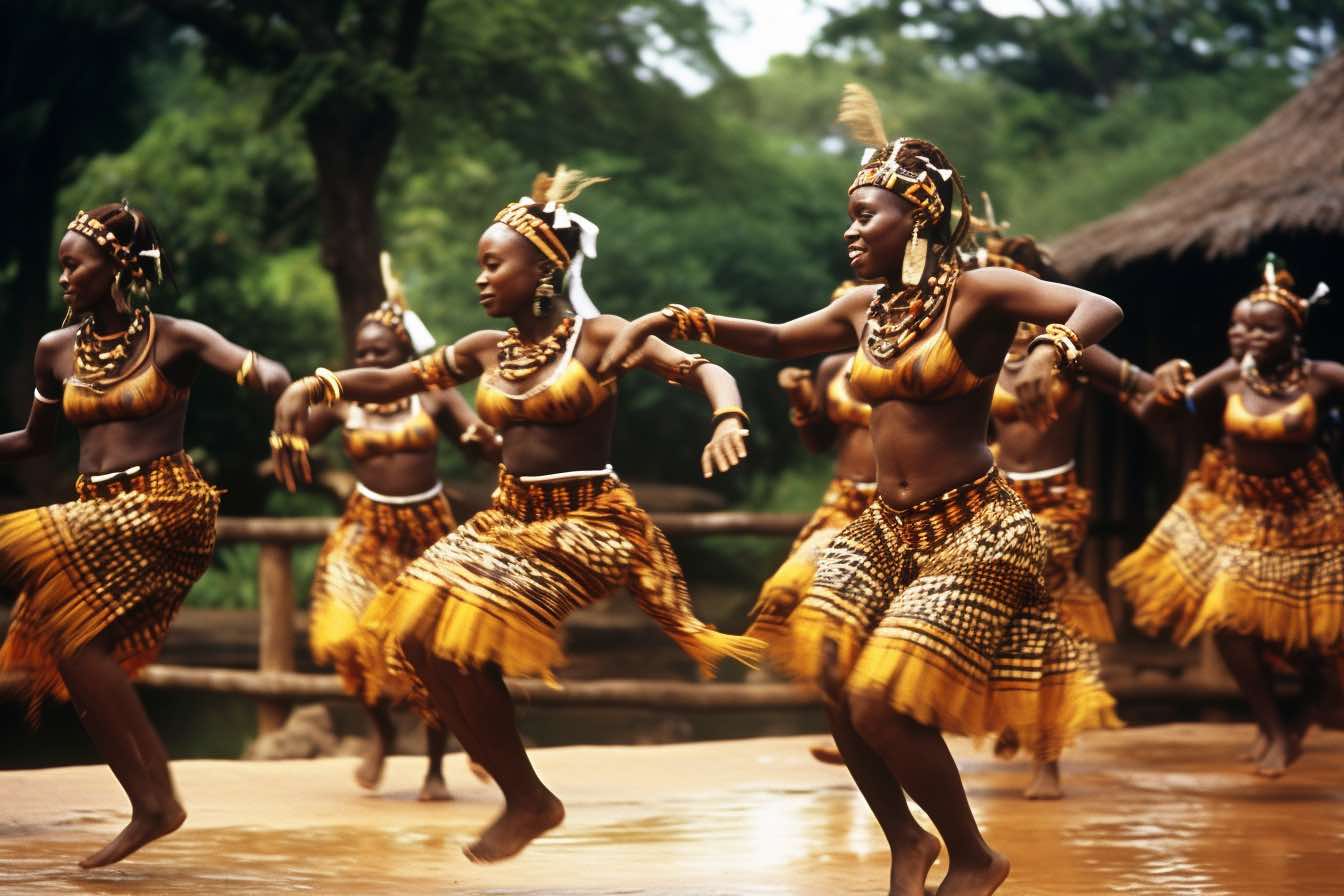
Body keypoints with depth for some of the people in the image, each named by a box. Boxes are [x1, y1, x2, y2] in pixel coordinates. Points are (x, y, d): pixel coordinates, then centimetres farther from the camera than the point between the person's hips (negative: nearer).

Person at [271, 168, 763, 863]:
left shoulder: (598, 336, -8)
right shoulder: (487, 350, 8)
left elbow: (706, 371, -12)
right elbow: (391, 381, 11)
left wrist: (727, 422, -33)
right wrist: (312, 387, -6)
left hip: (585, 521, -7)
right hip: (509, 518, 7)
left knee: (461, 633, -23)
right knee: (417, 635, -6)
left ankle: (528, 799, -6)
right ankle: (518, 792, 5)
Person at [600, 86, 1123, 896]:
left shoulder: (978, 293, -11)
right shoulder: (866, 309, 9)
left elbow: (1101, 309, -22)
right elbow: (778, 339, 23)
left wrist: (1052, 351, -43)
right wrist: (675, 321, 9)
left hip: (970, 532, -7)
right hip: (887, 529, 7)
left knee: (882, 707, -14)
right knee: (836, 682, -4)